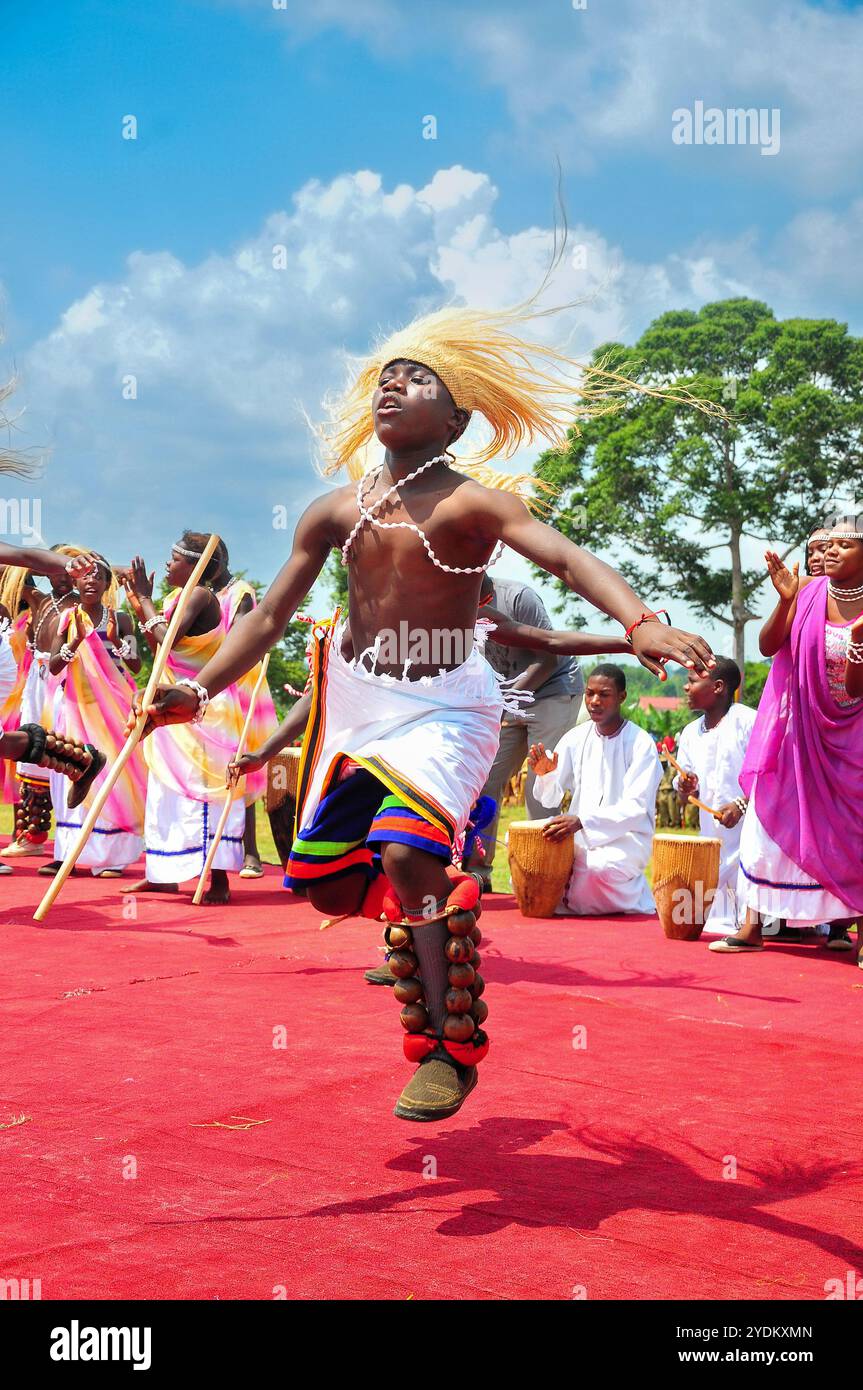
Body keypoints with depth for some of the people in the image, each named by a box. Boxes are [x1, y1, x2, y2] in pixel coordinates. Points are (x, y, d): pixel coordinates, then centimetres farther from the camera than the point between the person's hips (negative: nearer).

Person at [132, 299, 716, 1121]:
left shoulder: (469, 502, -11)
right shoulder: (335, 512, 3)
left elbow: (566, 559, -25)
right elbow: (272, 615, 6)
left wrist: (639, 624, -43)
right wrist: (198, 693, -5)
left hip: (444, 705, -5)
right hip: (356, 702, 6)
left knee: (407, 850, -27)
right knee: (328, 884, 2)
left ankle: (452, 1046, -9)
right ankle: (441, 904, 33)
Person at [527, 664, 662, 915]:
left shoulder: (641, 744, -11)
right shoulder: (575, 738, 4)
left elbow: (636, 808, -19)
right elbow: (551, 798, 3)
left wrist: (582, 821, -33)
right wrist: (546, 775, -22)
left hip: (628, 835, -5)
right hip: (578, 833, 5)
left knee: (600, 866, -36)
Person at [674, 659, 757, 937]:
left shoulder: (748, 722, -9)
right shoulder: (690, 733, 12)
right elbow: (685, 800, 16)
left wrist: (741, 805, -27)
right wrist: (686, 790, -7)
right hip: (713, 845, 7)